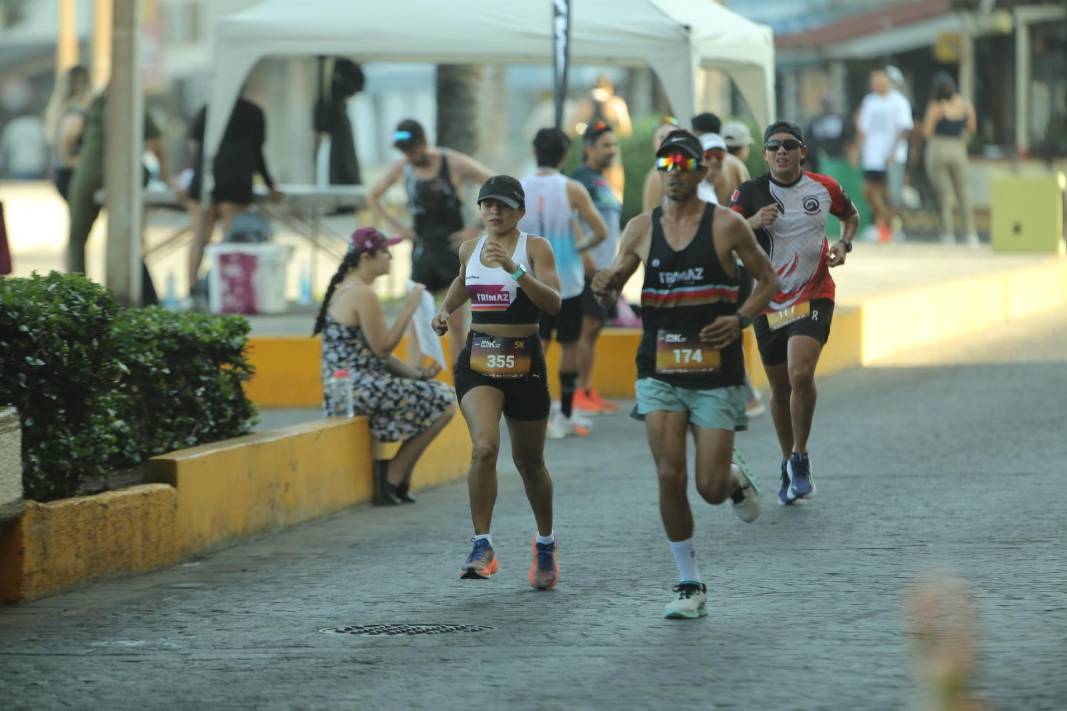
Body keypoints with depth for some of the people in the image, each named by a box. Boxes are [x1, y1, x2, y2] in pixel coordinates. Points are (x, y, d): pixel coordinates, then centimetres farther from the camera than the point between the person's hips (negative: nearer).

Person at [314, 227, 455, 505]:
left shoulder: (345, 289, 17)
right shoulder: (363, 294, -16)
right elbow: (383, 347, -17)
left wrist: (415, 373, 9)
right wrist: (409, 308, -11)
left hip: (345, 387, 10)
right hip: (360, 388, -10)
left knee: (437, 393, 21)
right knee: (444, 403, -5)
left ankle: (400, 482, 18)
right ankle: (393, 481, -1)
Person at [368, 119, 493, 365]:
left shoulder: (455, 164, -12)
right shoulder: (402, 168, 1)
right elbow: (373, 196, 19)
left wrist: (477, 228, -13)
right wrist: (396, 225, 7)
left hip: (454, 250, -3)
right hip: (422, 251, 3)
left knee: (457, 325, 1)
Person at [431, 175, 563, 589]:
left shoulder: (535, 248, -5)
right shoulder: (470, 249, 8)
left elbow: (553, 303, -19)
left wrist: (513, 269, -29)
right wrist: (446, 310, 11)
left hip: (524, 361, -2)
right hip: (477, 360, 2)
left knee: (529, 462, 11)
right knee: (484, 447, -22)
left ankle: (546, 544, 35)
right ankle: (482, 547, -19)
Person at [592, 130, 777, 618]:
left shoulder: (726, 226, -2)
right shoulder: (641, 229, 4)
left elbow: (768, 279, 7)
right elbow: (613, 286, 14)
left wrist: (741, 319, -10)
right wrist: (605, 288, -11)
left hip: (716, 373, -2)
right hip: (660, 371, 2)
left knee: (710, 489, -4)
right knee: (669, 477, -11)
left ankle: (736, 479, 35)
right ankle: (690, 585, 3)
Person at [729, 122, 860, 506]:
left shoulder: (824, 187, -1)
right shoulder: (750, 194, -6)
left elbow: (851, 215, 20)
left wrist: (844, 244, 0)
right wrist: (751, 223, -33)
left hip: (814, 297, -1)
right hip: (768, 301, 1)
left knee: (801, 375, -21)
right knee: (780, 387, 10)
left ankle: (800, 459, -5)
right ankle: (788, 464, 30)